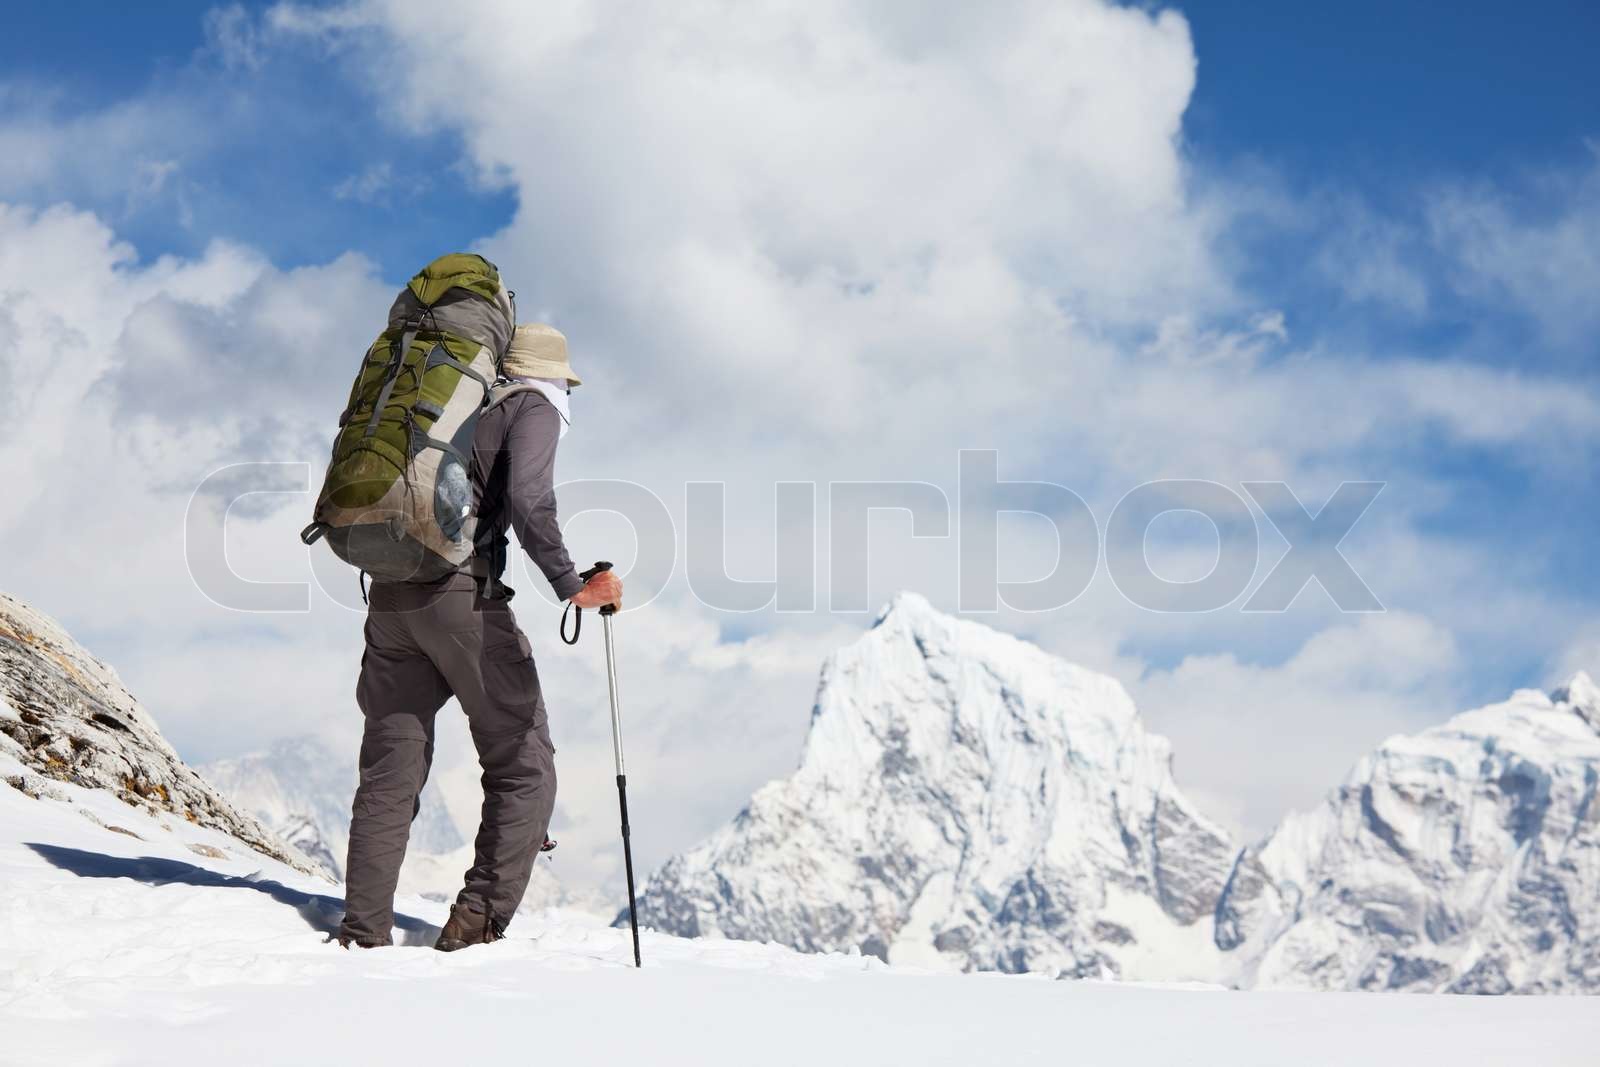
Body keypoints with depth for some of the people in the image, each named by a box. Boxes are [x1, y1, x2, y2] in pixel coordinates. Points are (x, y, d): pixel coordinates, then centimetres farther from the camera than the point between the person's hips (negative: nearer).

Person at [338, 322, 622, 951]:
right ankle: (479, 919, -10)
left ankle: (363, 934, 4)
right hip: (461, 594, -7)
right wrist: (570, 586, -18)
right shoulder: (534, 409, 4)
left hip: (391, 594, 7)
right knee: (524, 768, 1)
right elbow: (528, 498, -15)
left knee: (389, 773, 10)